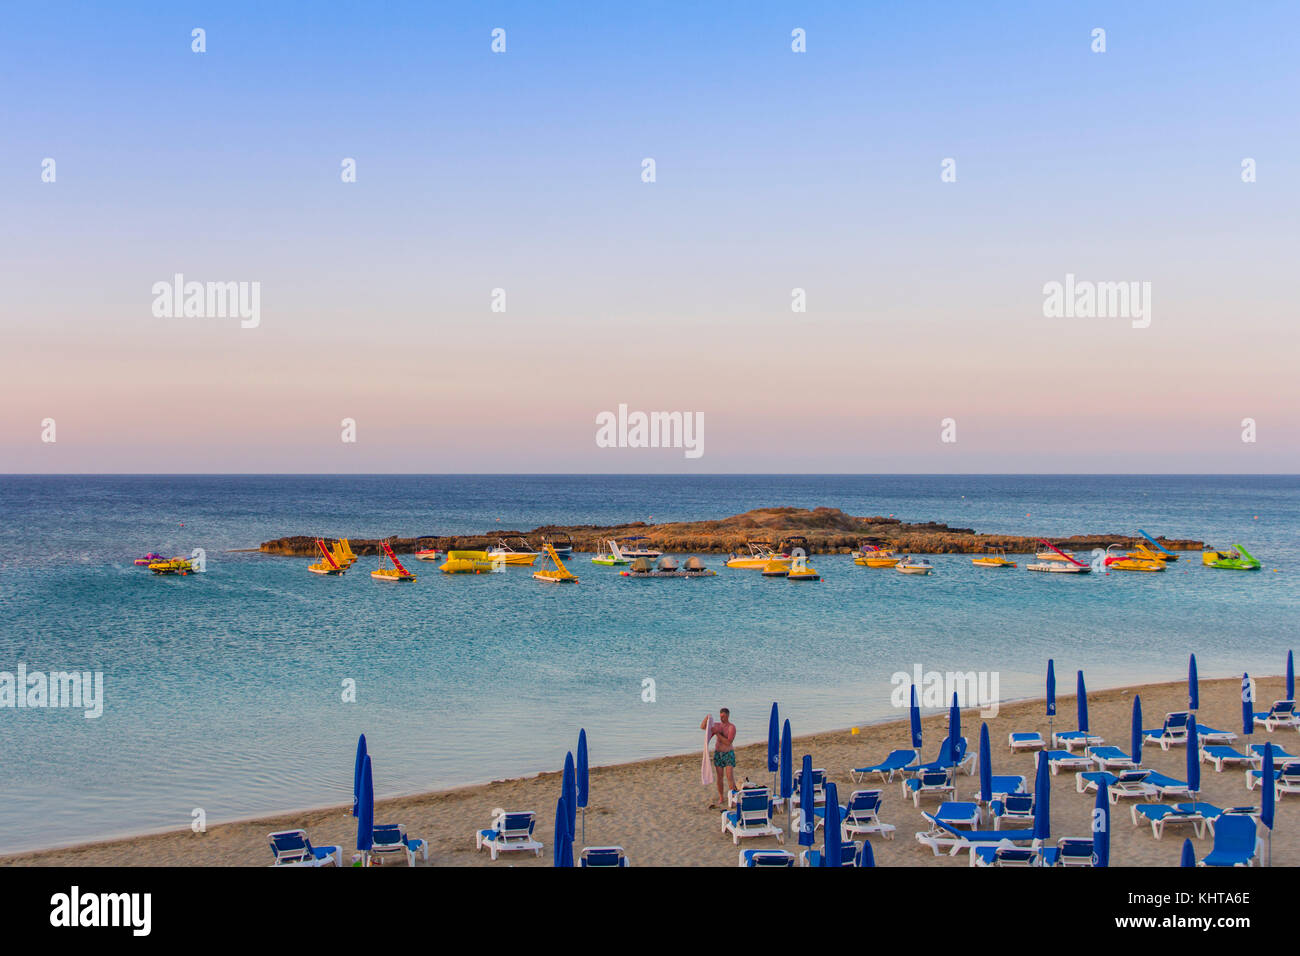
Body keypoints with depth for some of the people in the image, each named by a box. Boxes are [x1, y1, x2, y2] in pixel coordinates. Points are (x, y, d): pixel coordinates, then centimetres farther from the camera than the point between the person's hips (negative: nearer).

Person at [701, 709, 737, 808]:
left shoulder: (732, 727, -11)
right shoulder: (717, 725, 5)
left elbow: (728, 742, -19)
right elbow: (702, 727, 7)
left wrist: (717, 734, -22)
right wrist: (707, 717, -9)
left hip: (729, 754, -5)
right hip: (718, 753, 5)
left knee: (730, 777, -11)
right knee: (719, 777, 6)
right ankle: (721, 798, 15)